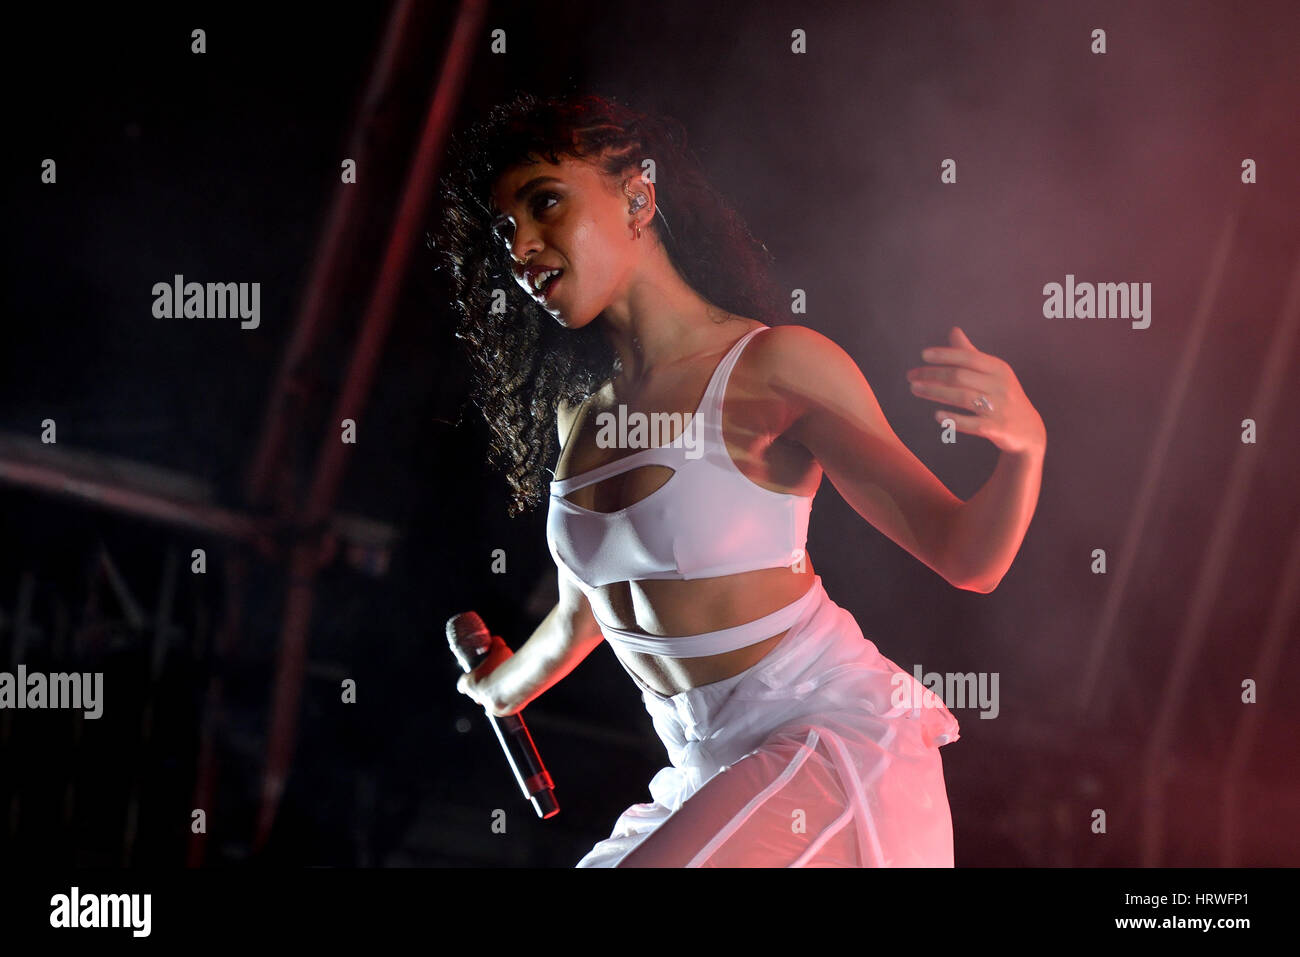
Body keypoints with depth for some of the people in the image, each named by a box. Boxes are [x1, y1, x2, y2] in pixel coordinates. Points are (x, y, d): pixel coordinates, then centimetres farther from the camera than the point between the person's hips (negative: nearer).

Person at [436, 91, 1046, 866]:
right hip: (710, 773, 7)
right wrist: (498, 690, 41)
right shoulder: (576, 411, 7)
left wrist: (1025, 445, -32)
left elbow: (966, 558, -12)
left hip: (830, 737, -7)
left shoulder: (775, 367, -12)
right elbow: (582, 612, 23)